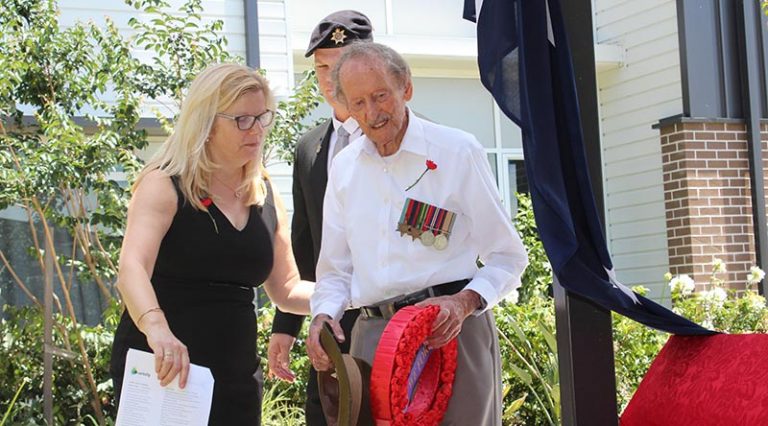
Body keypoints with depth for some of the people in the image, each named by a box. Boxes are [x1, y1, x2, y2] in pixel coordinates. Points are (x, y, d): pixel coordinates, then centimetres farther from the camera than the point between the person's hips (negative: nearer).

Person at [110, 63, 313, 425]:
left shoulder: (265, 196, 11)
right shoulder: (165, 186, -8)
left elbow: (287, 290, 16)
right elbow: (132, 269, -25)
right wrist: (156, 328, -44)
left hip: (236, 375, 6)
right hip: (160, 369, -5)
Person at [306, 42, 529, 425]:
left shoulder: (458, 151, -1)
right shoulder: (344, 168, 12)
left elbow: (508, 257, 0)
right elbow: (335, 270, 19)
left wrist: (465, 302, -17)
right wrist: (323, 315, -1)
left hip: (450, 330, -3)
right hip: (371, 335, 4)